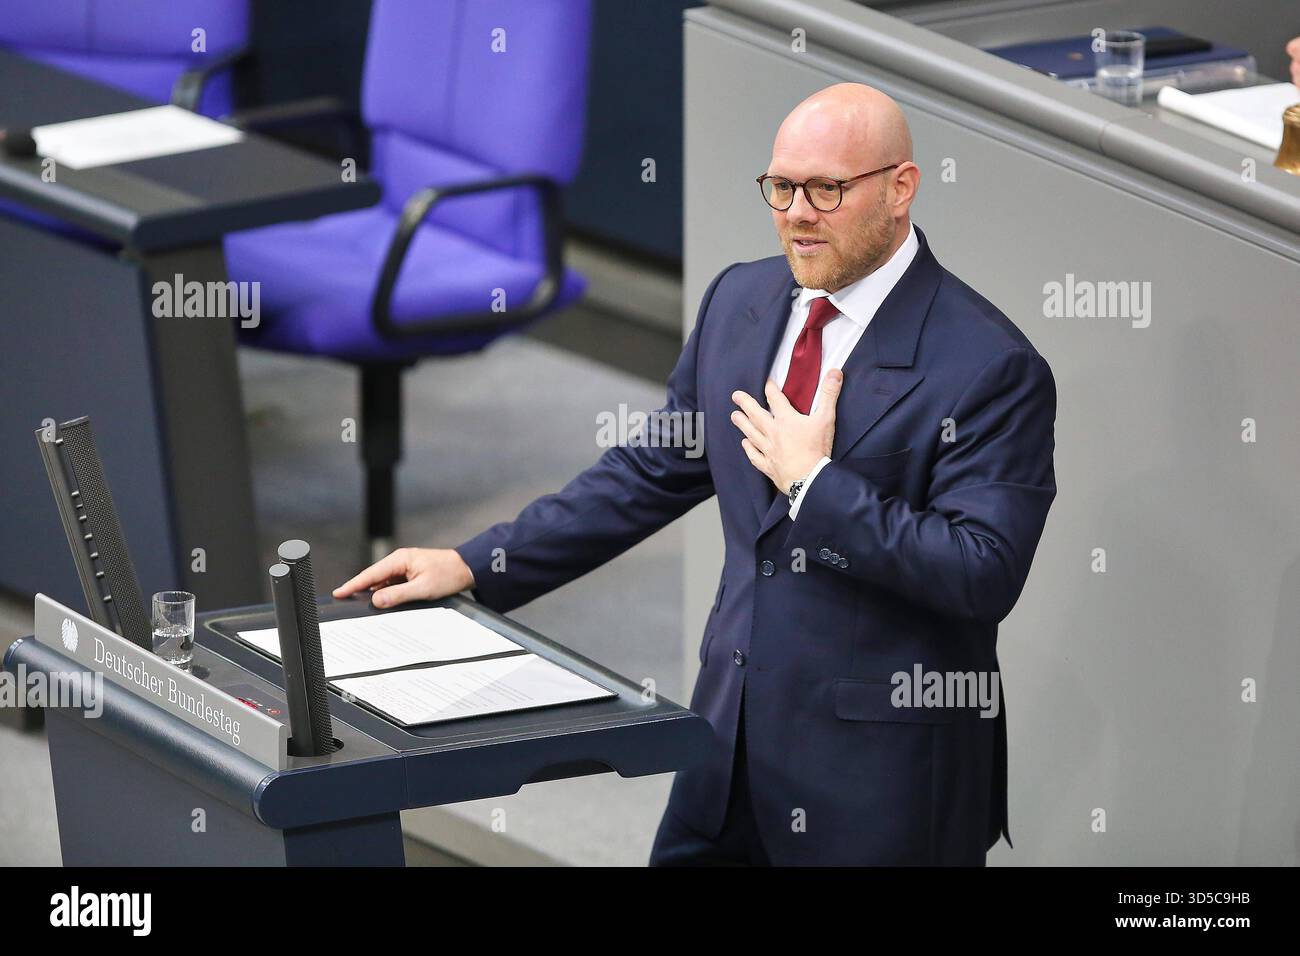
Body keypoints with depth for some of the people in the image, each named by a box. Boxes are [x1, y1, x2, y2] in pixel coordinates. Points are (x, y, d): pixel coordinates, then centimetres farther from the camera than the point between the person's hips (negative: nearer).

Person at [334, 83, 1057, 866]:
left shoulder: (993, 368, -15)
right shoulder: (739, 301, 6)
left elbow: (985, 576, -21)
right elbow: (653, 472, 13)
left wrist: (815, 482, -20)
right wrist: (473, 566, 8)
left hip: (882, 771, -6)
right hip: (736, 724, 6)